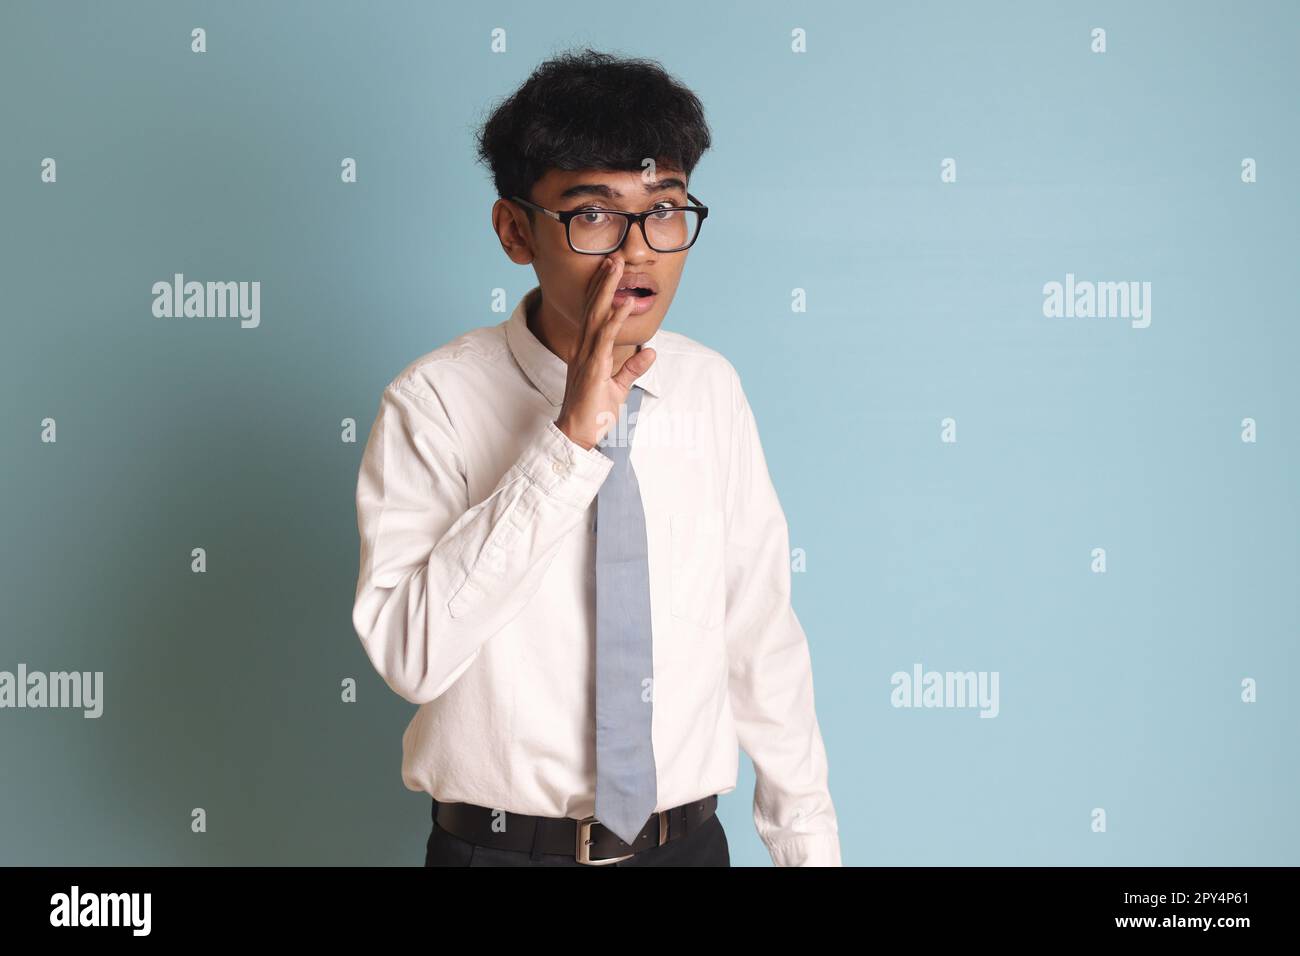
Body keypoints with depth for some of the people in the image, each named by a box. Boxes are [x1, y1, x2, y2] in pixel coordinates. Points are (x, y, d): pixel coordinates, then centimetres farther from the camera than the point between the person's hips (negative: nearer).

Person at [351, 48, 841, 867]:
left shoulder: (711, 390, -3)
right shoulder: (436, 402, -14)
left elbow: (760, 630, 0)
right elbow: (409, 654, -25)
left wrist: (807, 836, 3)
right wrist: (569, 439, -28)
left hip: (688, 838, 3)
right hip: (502, 842, -3)